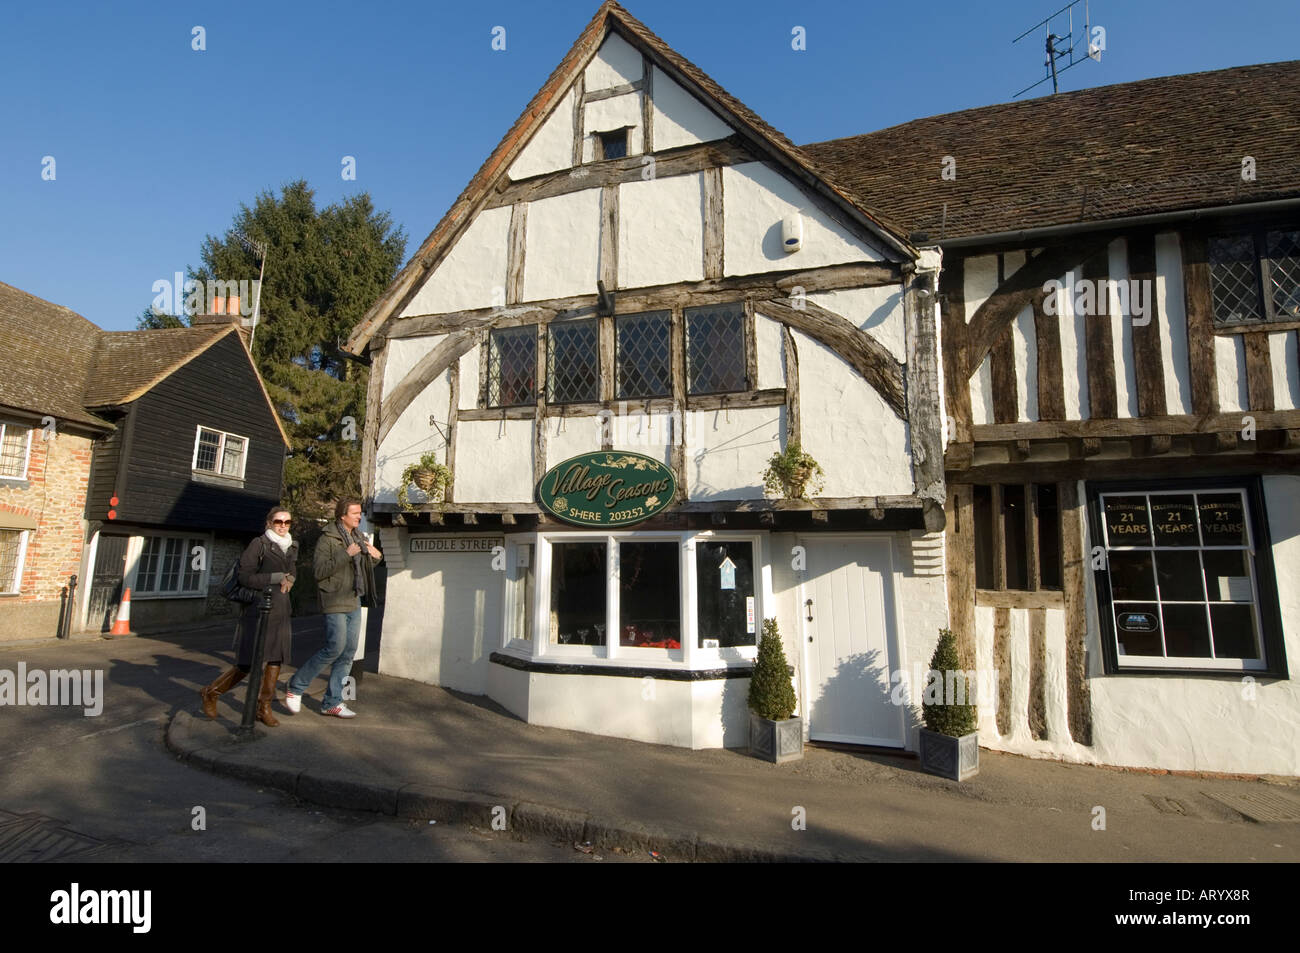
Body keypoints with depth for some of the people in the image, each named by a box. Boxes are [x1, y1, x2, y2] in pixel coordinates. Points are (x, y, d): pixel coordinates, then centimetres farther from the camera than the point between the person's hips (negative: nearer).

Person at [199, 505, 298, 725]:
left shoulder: (292, 547, 12)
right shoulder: (259, 544, -7)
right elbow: (245, 577, -12)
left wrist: (289, 579, 4)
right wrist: (276, 578, -16)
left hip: (281, 612, 6)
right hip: (258, 610, -6)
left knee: (276, 659, 6)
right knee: (247, 664, 0)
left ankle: (264, 707, 18)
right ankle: (210, 693, 24)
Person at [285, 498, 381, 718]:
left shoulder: (359, 538, 13)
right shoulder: (328, 539, -9)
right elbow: (319, 570, -18)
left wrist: (376, 556, 2)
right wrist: (346, 554, -24)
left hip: (354, 603, 8)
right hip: (335, 603, -7)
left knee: (348, 652, 7)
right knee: (334, 648, -10)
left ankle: (332, 703, 16)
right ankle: (295, 687, 11)